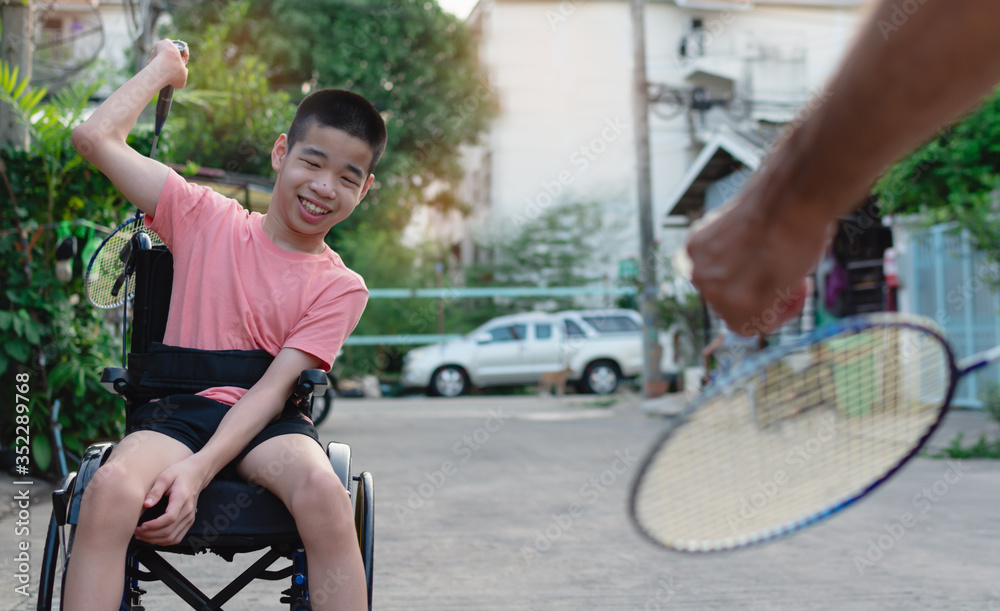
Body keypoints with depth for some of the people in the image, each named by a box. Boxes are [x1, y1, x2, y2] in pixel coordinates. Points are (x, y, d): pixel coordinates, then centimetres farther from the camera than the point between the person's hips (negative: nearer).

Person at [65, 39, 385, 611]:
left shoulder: (341, 287, 2)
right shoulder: (207, 220, 6)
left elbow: (274, 388, -9)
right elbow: (95, 137, 3)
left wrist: (199, 469, -23)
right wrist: (164, 67, 14)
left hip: (269, 422, 0)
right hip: (179, 408, 1)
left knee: (322, 487, -34)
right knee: (112, 487, -33)